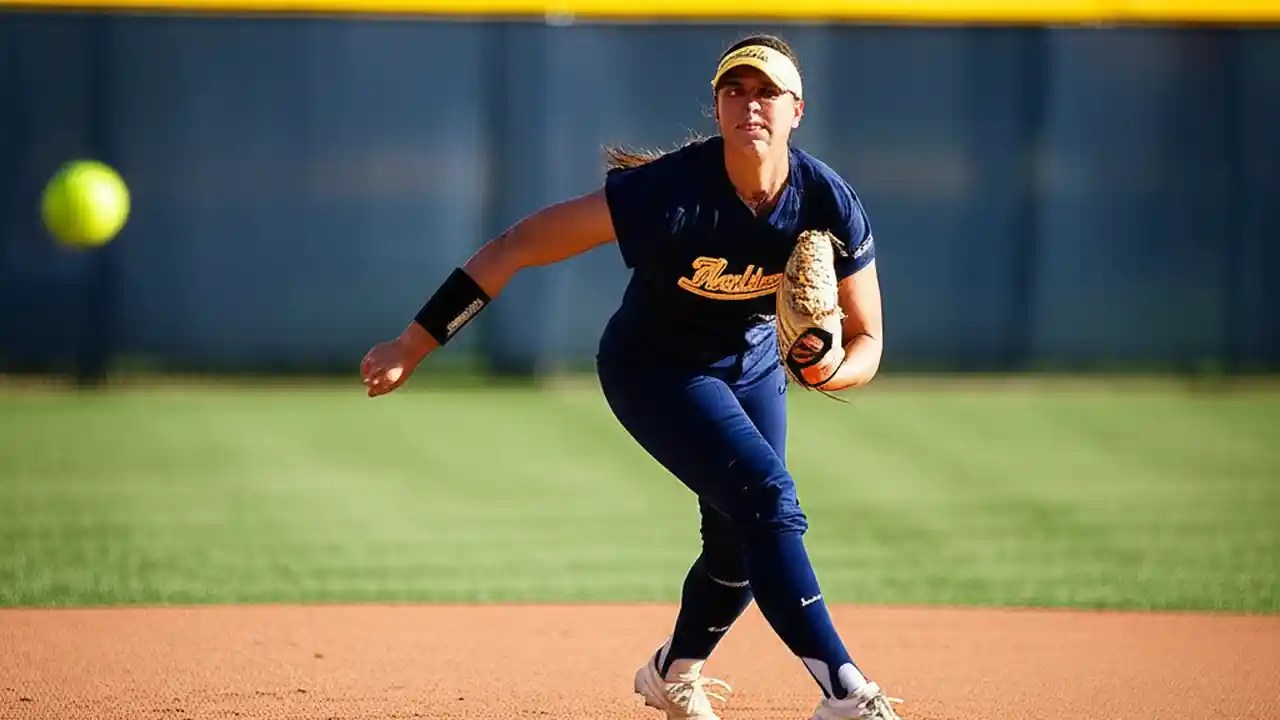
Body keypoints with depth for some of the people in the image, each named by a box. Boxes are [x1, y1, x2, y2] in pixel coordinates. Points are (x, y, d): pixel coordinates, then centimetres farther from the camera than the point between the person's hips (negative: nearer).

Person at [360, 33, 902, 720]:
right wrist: (413, 345, -32)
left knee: (740, 548, 10)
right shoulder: (669, 188, -33)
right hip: (652, 370, -5)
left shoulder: (829, 204, -21)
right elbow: (519, 244, -30)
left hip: (753, 366, 5)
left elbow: (867, 339, -12)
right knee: (767, 499, -24)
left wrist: (830, 372, -37)